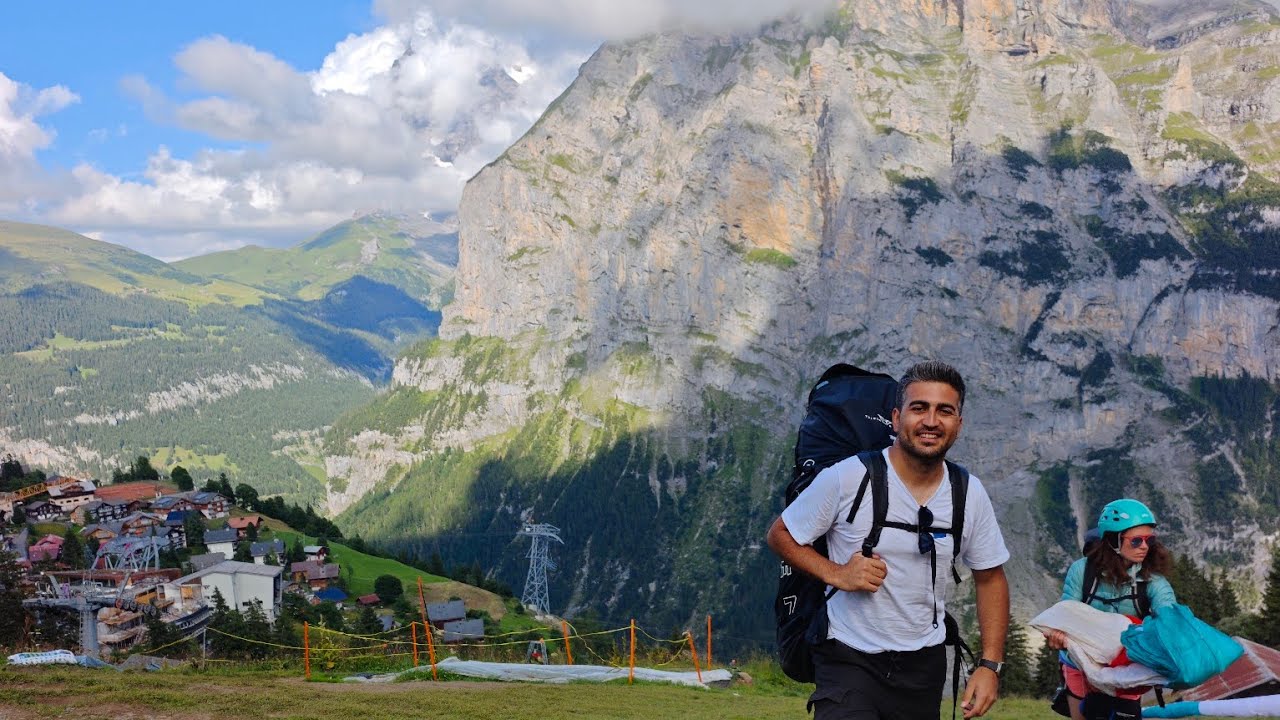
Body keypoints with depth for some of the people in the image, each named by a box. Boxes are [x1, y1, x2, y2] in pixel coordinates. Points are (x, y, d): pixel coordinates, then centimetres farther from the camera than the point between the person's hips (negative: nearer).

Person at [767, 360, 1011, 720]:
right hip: (850, 659, -4)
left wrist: (990, 665, 1)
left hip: (924, 663, 4)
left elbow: (990, 578, 9)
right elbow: (780, 535, -3)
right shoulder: (845, 478, -14)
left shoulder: (971, 495, -2)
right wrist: (835, 573, -18)